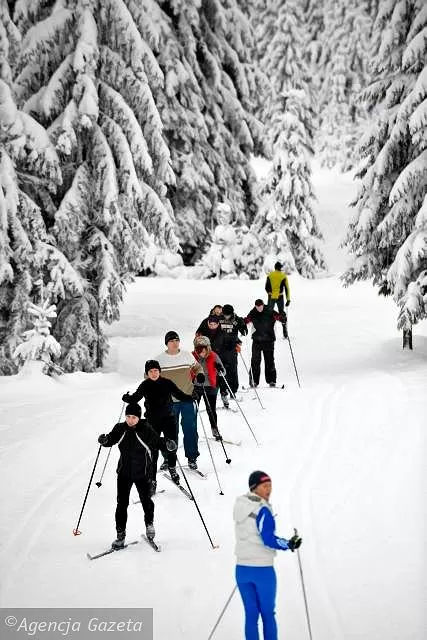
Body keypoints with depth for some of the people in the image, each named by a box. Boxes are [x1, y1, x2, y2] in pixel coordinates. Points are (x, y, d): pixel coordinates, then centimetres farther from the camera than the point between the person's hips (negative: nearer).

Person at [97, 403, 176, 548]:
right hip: (124, 472, 2)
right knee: (122, 503, 2)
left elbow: (158, 442, -10)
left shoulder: (146, 430, -13)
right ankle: (120, 535, 11)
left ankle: (149, 523, 39)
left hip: (142, 472, -2)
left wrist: (168, 445, -30)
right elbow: (111, 439, 8)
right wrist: (104, 440, -14)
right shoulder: (120, 429, -5)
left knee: (146, 500, 8)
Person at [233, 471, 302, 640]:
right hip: (262, 569, -5)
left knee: (250, 614, 12)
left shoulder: (239, 505, 5)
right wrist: (289, 544, -14)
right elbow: (269, 539, -23)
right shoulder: (262, 510, -16)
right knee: (267, 614, 10)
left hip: (242, 568, 6)